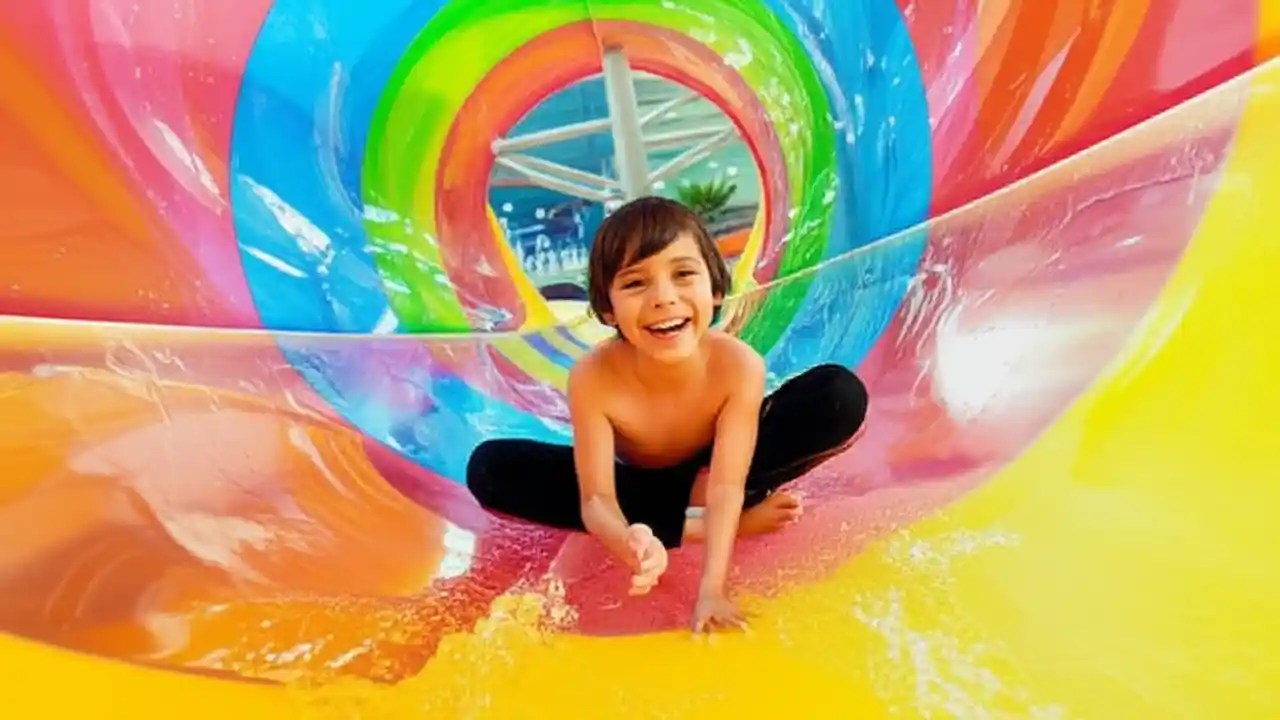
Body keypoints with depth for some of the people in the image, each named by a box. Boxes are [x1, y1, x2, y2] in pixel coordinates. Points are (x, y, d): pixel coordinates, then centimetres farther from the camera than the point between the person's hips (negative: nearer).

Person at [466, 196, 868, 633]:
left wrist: (711, 590, -43)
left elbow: (726, 487, -33)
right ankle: (690, 525, -22)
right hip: (641, 484, 2)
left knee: (842, 396, -21)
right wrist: (628, 543, -51)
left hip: (710, 475, -1)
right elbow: (596, 498, -29)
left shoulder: (739, 365, -32)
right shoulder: (591, 379, -32)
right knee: (489, 468, -25)